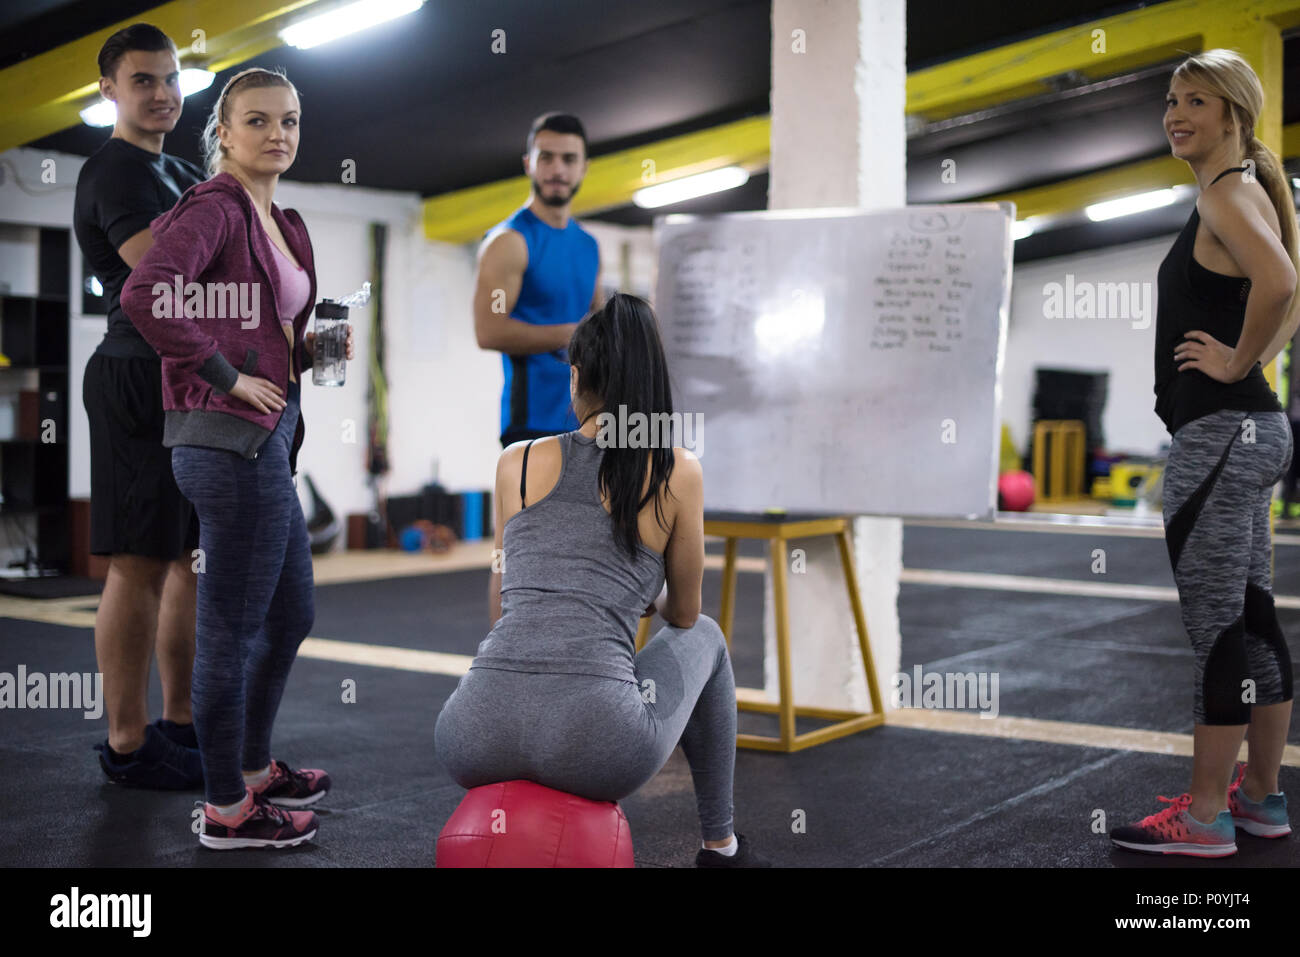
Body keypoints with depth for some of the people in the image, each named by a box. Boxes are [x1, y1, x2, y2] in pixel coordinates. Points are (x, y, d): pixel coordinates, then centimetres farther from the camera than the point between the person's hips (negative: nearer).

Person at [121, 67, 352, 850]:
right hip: (232, 441, -10)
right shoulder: (212, 208, -12)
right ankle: (228, 811, 15)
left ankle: (255, 767, 38)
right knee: (232, 629, 1)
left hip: (267, 439, 10)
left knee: (292, 613, 20)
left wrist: (313, 349, 8)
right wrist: (224, 376, -22)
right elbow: (145, 295, -28)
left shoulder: (284, 222, 16)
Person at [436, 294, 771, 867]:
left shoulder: (516, 462, 14)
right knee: (704, 637, 31)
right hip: (594, 744, -3)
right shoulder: (678, 473, 7)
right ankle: (720, 845, 38)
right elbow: (682, 613, 21)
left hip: (476, 743, 3)